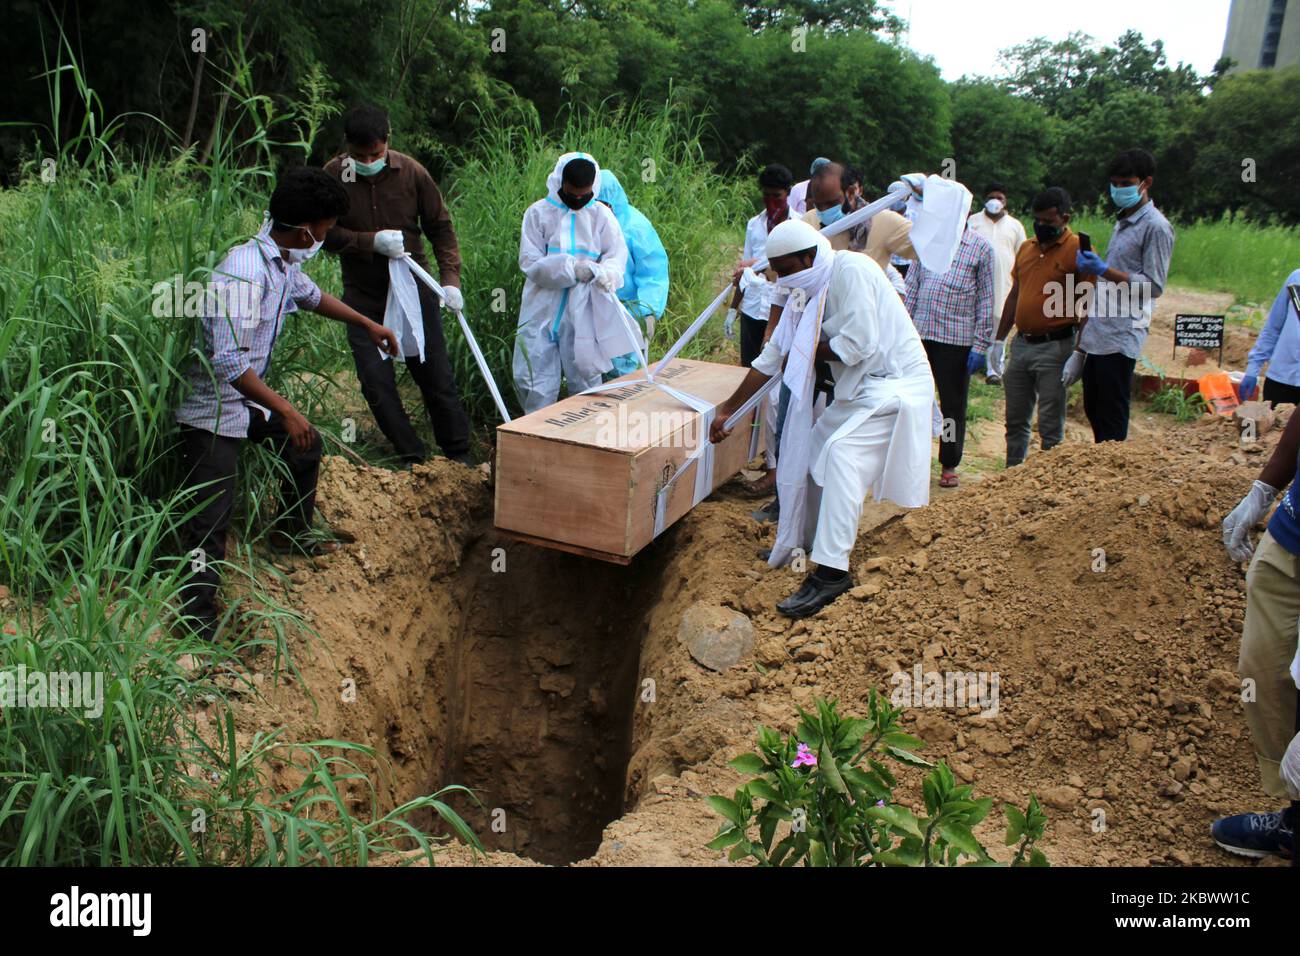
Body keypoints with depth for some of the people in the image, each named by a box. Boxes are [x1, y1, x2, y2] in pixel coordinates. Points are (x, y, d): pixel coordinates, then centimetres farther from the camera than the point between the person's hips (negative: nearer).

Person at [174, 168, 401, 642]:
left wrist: (368, 324, 33)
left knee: (306, 446, 24)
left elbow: (310, 295, 25)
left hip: (250, 398, 10)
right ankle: (198, 621, -1)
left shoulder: (284, 263, 1)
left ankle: (290, 531, 45)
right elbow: (229, 362, -33)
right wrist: (287, 411, -32)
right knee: (209, 523, -9)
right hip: (213, 411, -10)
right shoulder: (246, 271, -30)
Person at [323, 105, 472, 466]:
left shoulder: (411, 172, -7)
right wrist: (371, 241, -20)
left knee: (436, 375, 4)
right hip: (363, 297, 1)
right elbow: (325, 232, -5)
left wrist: (450, 278, -12)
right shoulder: (333, 175, -6)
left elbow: (440, 226, -1)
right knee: (376, 382, -2)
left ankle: (459, 454, 18)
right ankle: (412, 457, 12)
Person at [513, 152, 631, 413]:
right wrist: (571, 268, -21)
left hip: (583, 313, 0)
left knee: (586, 381, 5)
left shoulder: (601, 215, 4)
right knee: (535, 385, 3)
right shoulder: (538, 213, 1)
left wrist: (605, 272, -24)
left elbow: (617, 255, 0)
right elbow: (530, 262, -6)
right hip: (542, 311, 0)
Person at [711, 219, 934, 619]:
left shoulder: (850, 270, -20)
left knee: (841, 453, -26)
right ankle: (804, 544, 30)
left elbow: (858, 343, -27)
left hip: (895, 384, -9)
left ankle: (832, 571, -28)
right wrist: (727, 409, 12)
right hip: (857, 390, 10)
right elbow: (773, 357, 11)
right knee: (811, 454, 11)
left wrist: (807, 354, -10)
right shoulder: (806, 292, 7)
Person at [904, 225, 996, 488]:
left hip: (956, 339, -3)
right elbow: (911, 286, 12)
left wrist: (979, 346, -7)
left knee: (953, 404, 7)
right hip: (919, 333, 3)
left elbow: (986, 301, -2)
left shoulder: (981, 248, 0)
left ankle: (949, 466, 19)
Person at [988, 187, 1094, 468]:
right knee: (1015, 420, 13)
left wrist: (1078, 355, -17)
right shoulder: (1026, 248, 13)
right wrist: (999, 341, 17)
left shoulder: (1079, 250, -8)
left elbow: (1087, 307, -12)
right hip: (1021, 343, 7)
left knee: (1050, 426, -1)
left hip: (1055, 347, -6)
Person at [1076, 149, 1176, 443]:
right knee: (1093, 410, 13)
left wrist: (1105, 271, -21)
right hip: (1098, 334, 9)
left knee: (1112, 419, -5)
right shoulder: (1122, 222, 19)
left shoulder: (1156, 226, -8)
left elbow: (1154, 286, -14)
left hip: (1121, 338, -9)